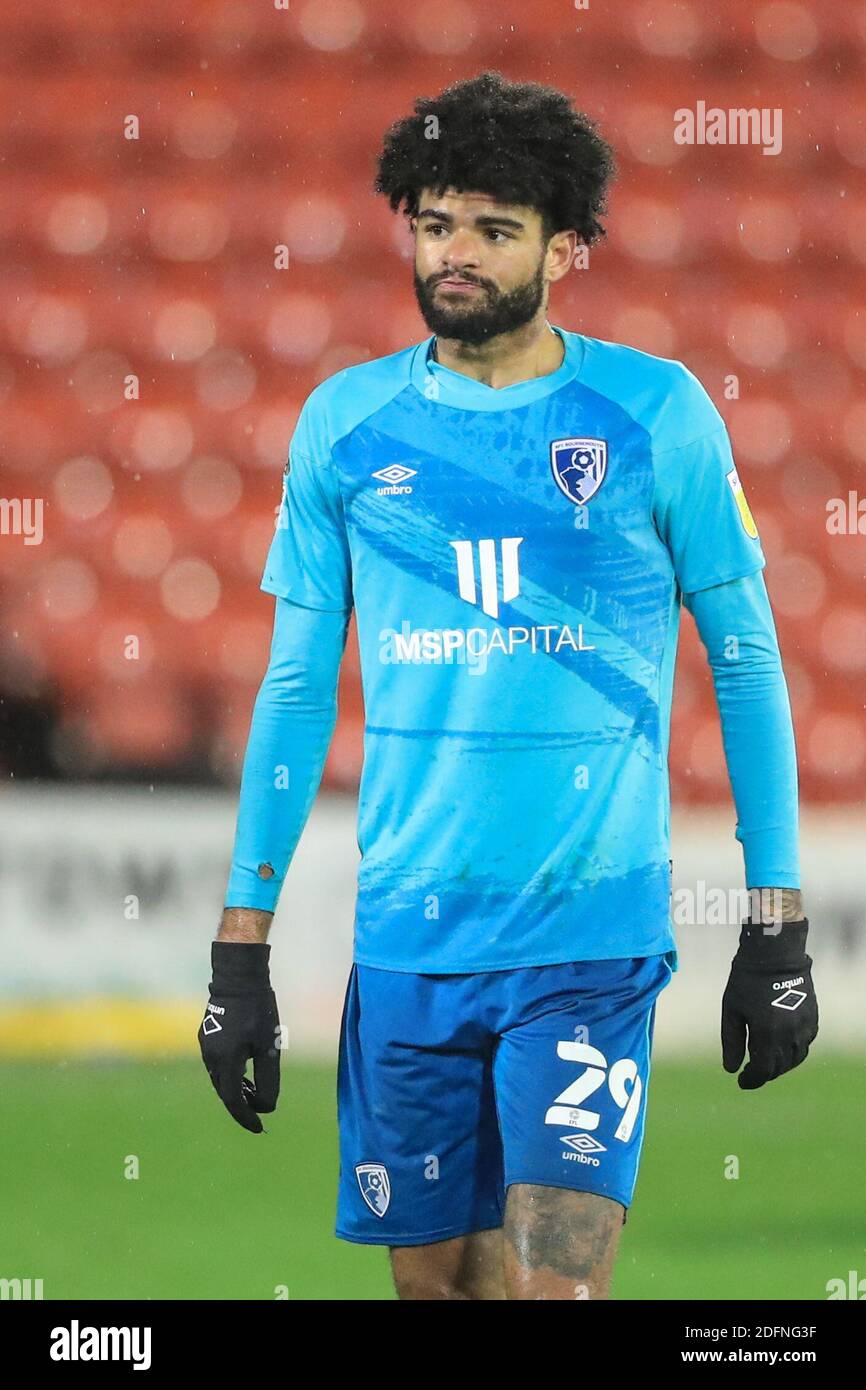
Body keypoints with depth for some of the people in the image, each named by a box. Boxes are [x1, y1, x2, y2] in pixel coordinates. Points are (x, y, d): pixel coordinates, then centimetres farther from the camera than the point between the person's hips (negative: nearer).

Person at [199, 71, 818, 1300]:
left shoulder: (657, 414, -1)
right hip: (404, 942, 3)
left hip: (590, 934, -3)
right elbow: (297, 682, 11)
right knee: (434, 1279, 8)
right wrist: (241, 945, 7)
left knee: (556, 1288, -14)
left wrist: (778, 924, 1)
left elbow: (747, 662, 4)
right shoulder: (346, 422, 6)